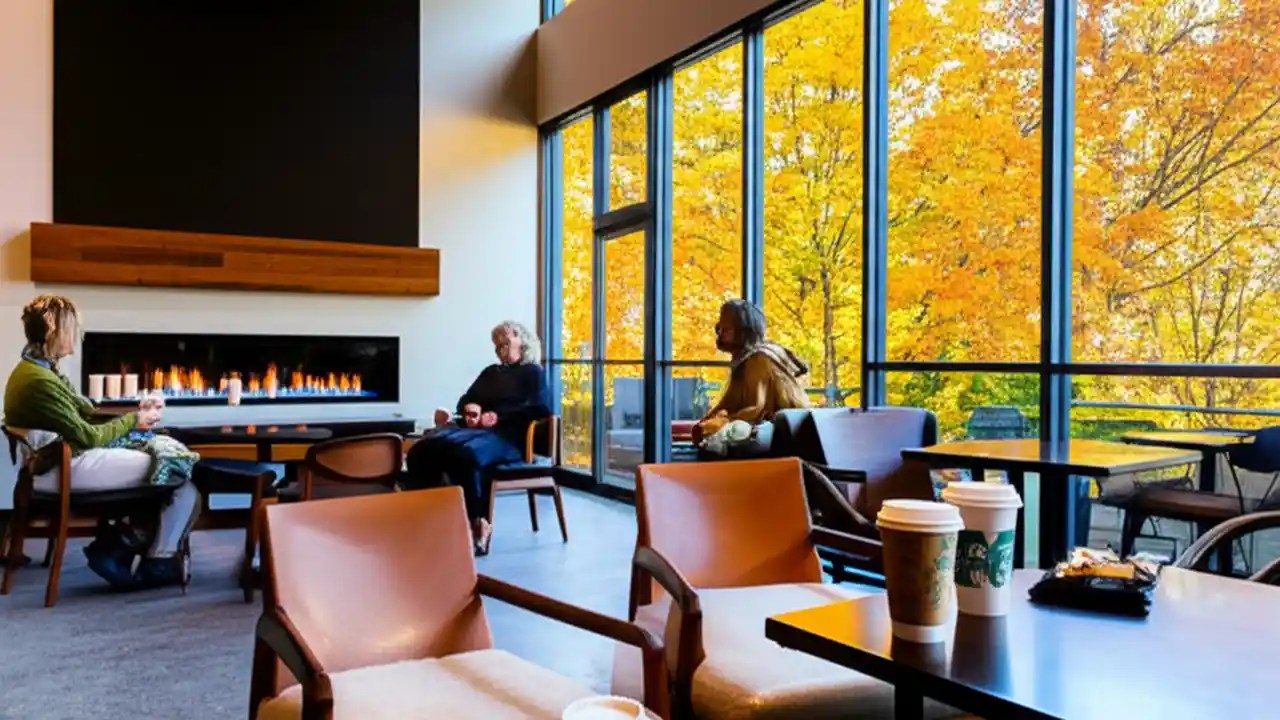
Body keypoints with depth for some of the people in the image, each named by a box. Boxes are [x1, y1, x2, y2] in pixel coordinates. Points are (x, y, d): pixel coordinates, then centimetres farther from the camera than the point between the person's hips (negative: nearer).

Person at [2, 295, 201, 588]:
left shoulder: (39, 369, 12)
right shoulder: (39, 381, -21)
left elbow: (84, 417, 12)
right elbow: (87, 436, -18)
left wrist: (135, 413, 2)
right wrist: (134, 420, -4)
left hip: (64, 459, 10)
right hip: (67, 468, -10)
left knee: (169, 452, 7)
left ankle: (118, 546, 9)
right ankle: (158, 563, 6)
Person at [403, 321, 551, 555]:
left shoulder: (533, 373, 16)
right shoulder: (490, 372, 35)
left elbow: (540, 407, -2)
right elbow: (464, 400, 29)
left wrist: (499, 416, -11)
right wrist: (469, 408, 3)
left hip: (507, 436, -6)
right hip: (475, 429, 6)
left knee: (465, 453, -41)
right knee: (421, 450, -26)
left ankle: (478, 522, -30)